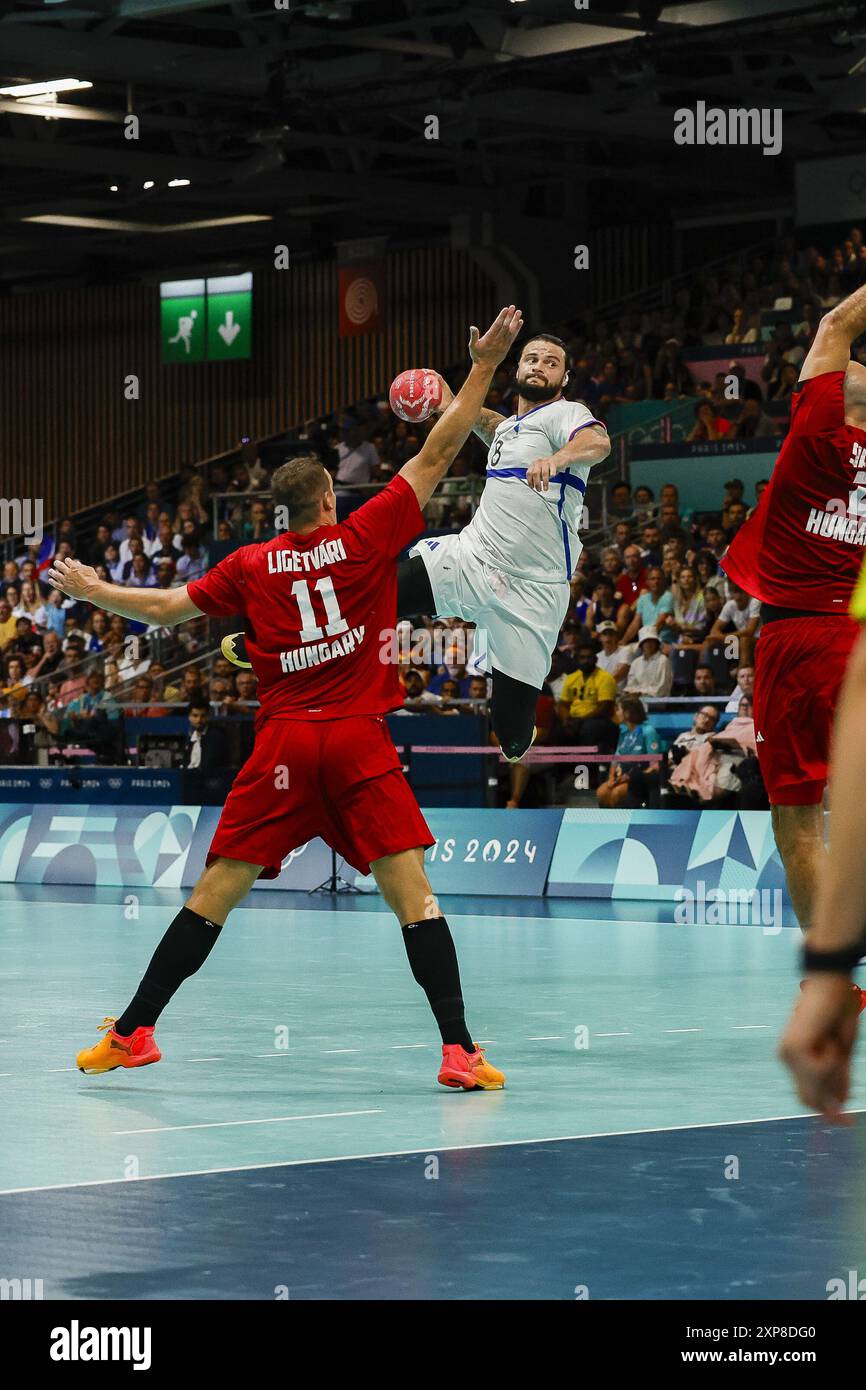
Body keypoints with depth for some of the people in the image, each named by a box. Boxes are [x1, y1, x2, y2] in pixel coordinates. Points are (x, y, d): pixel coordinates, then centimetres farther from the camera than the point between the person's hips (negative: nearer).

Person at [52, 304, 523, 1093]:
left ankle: (133, 1031, 9)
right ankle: (459, 1050, -15)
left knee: (215, 894, 7)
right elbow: (438, 454, 4)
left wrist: (91, 592, 33)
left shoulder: (252, 566, 7)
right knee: (412, 895, -6)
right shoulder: (365, 537, 2)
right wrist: (483, 368, 10)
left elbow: (164, 609, 15)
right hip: (359, 741, -2)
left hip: (284, 742, 2)